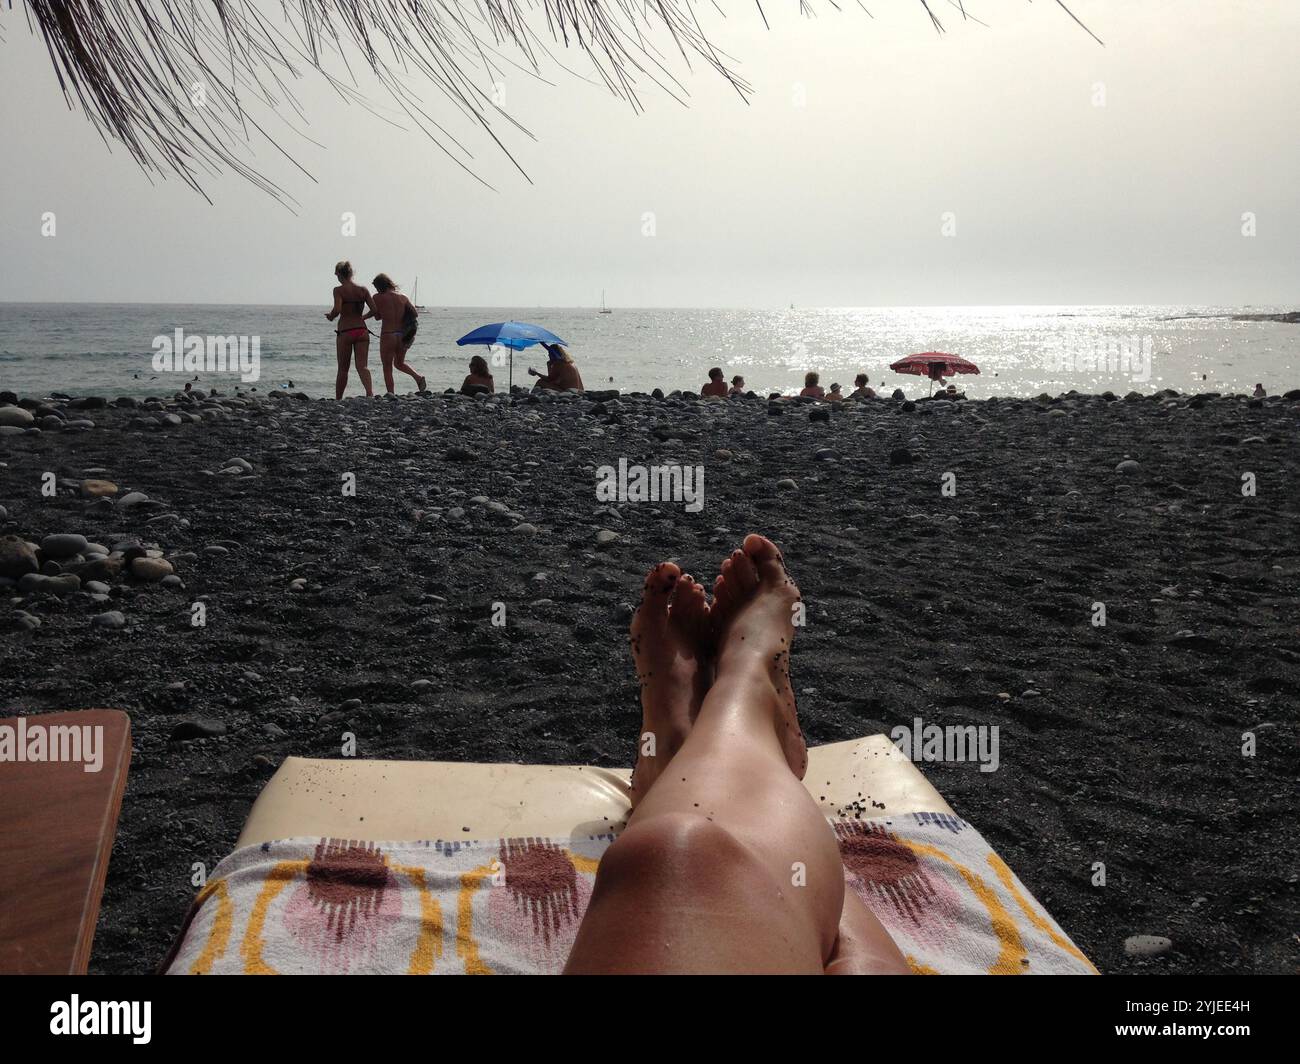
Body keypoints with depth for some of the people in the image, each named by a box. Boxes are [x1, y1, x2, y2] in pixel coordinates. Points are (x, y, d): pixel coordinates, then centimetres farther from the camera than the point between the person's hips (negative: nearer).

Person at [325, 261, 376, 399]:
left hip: (345, 332, -3)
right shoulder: (363, 289, 4)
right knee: (362, 366, -1)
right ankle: (369, 392, -26)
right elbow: (374, 310, 0)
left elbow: (337, 310, -20)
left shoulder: (339, 290, -7)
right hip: (362, 330, 3)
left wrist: (330, 316, 1)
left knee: (343, 369, 9)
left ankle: (338, 399, 20)